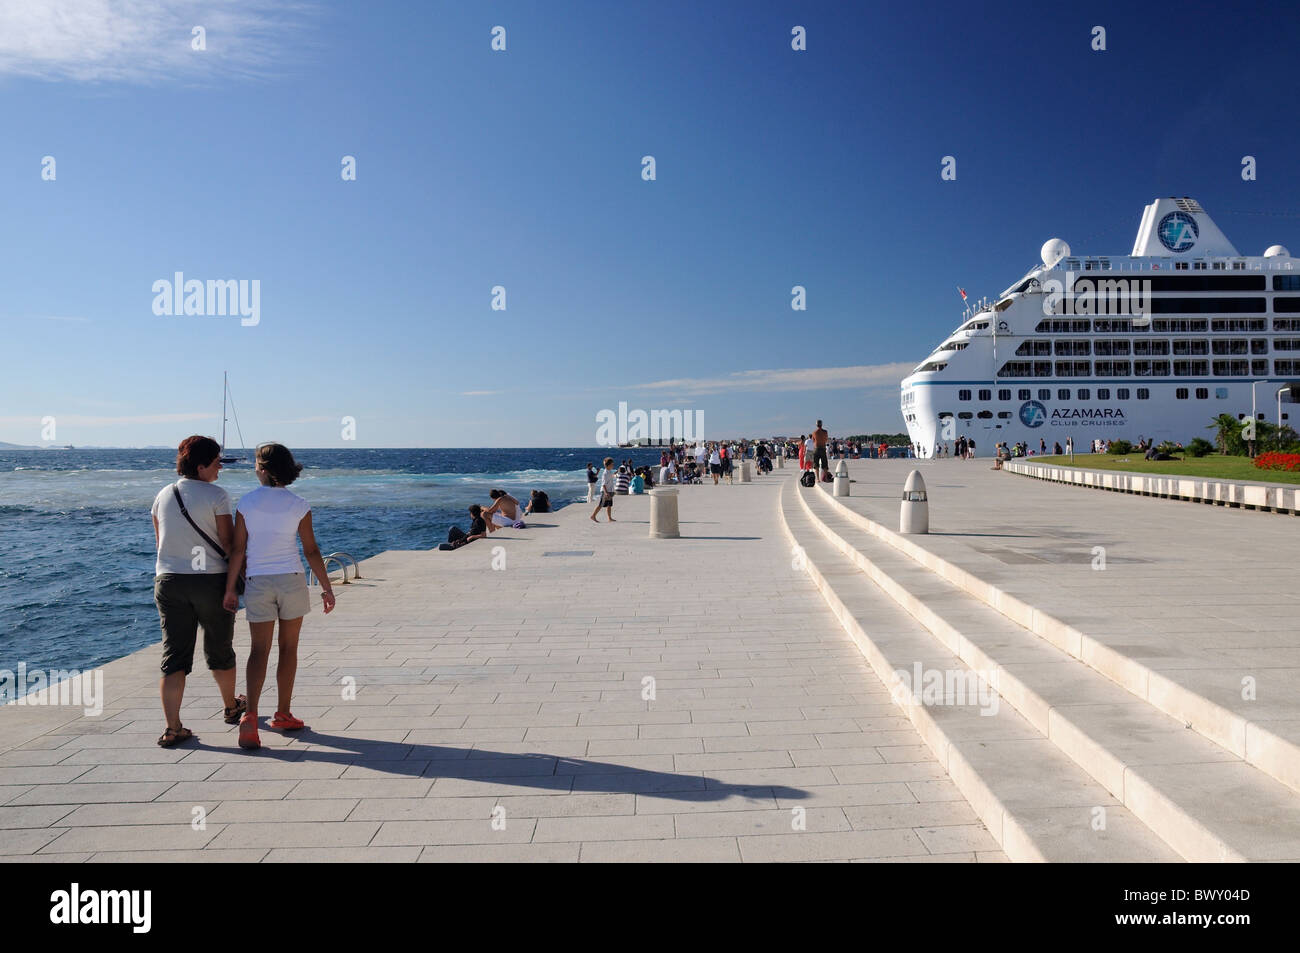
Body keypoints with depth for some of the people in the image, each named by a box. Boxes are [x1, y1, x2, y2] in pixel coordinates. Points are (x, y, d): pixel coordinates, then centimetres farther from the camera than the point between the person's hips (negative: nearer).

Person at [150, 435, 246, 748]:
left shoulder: (163, 495, 7)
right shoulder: (216, 495, -10)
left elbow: (159, 542, 14)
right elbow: (229, 542, -10)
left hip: (168, 581, 4)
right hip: (210, 580, -4)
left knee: (174, 655, 5)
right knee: (220, 651, 14)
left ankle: (172, 729, 0)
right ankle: (231, 707, 34)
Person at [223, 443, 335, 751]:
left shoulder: (246, 503, -2)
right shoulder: (299, 506, -4)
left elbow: (238, 550, -3)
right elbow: (311, 551, -3)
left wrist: (230, 588, 5)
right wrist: (327, 588, 3)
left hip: (258, 583, 1)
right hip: (292, 580, 0)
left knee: (259, 650, 3)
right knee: (288, 648, 11)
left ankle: (251, 715, -14)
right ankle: (283, 714, 20)